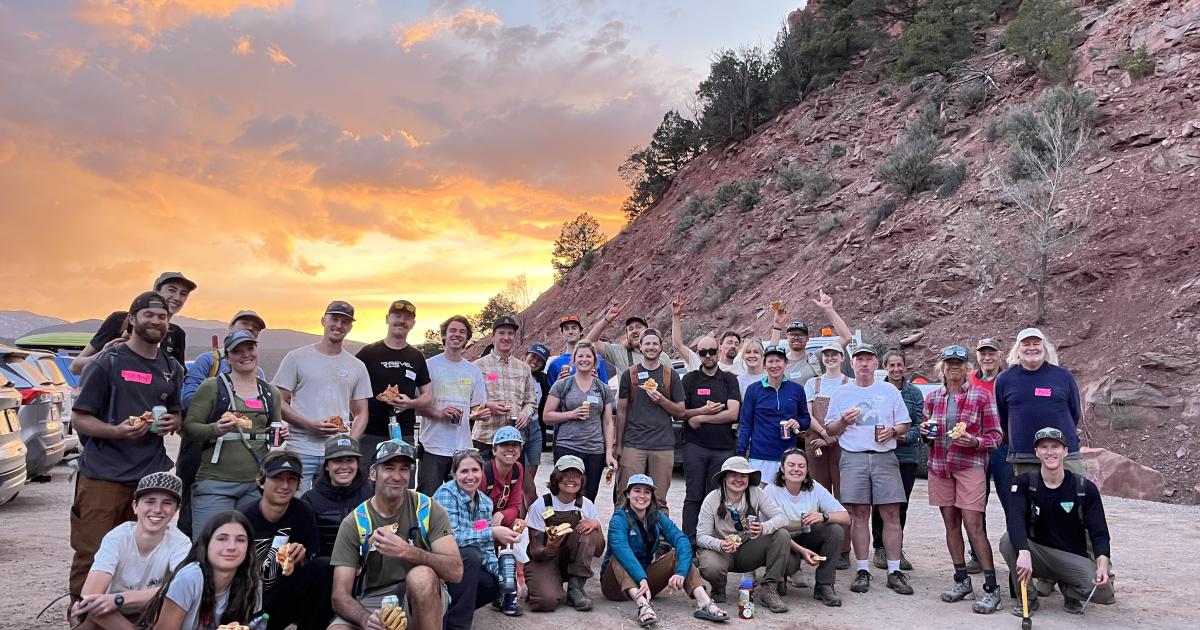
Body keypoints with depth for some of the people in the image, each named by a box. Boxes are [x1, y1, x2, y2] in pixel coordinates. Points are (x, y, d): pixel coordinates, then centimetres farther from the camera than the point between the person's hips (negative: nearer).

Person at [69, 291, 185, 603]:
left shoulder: (172, 368, 13)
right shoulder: (108, 362, -2)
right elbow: (79, 419, -3)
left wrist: (171, 422, -1)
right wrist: (118, 431, -21)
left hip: (152, 474, 4)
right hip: (103, 474, -4)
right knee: (91, 553, -1)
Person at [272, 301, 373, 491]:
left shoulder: (357, 367, 13)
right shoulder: (297, 358, 4)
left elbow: (361, 413, 15)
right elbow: (280, 403, 2)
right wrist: (310, 425, -12)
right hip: (301, 450, -2)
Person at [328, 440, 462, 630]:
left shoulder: (428, 509, -8)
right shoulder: (354, 523, -6)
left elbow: (455, 571, -18)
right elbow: (340, 595, -10)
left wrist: (407, 551, -32)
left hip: (424, 599, 0)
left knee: (421, 575, -33)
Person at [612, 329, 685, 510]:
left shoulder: (670, 375, 9)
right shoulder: (629, 374, 8)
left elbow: (681, 411, 9)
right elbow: (621, 411, 9)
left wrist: (661, 400, -9)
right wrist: (617, 445, 6)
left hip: (663, 445, 1)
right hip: (633, 444, 0)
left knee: (659, 501, 4)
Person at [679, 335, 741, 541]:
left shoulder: (729, 379, 8)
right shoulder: (689, 379, 10)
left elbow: (733, 414, -4)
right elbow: (678, 413, 4)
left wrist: (699, 418, -7)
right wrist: (703, 410, -11)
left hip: (723, 447, 0)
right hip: (695, 445, 0)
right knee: (694, 496, 1)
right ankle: (688, 541, 5)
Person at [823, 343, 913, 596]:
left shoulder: (889, 391, 11)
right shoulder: (841, 393, 10)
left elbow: (904, 423, 14)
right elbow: (830, 430, 12)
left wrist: (892, 431, -7)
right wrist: (843, 421, -8)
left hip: (885, 457, 0)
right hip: (853, 458, 0)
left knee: (891, 514, -3)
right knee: (859, 515, 0)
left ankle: (894, 572, 4)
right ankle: (863, 571, 7)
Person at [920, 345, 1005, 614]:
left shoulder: (981, 395, -2)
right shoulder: (933, 397, 10)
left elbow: (995, 435, -1)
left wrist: (975, 442, -19)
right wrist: (925, 431, -2)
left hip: (970, 466, -4)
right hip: (939, 467, 5)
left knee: (973, 525, -10)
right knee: (951, 523, 9)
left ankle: (991, 588, -2)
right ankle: (962, 581, 20)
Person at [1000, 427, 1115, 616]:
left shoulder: (1085, 488, -5)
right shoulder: (1024, 483, -8)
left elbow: (1099, 533, -8)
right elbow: (1015, 521, -24)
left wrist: (1102, 565, -28)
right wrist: (1024, 552, -44)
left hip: (1074, 558, 0)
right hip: (1036, 554, 0)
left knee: (1105, 592, -26)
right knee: (1008, 541, -31)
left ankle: (1067, 589, 12)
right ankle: (1028, 598, -5)